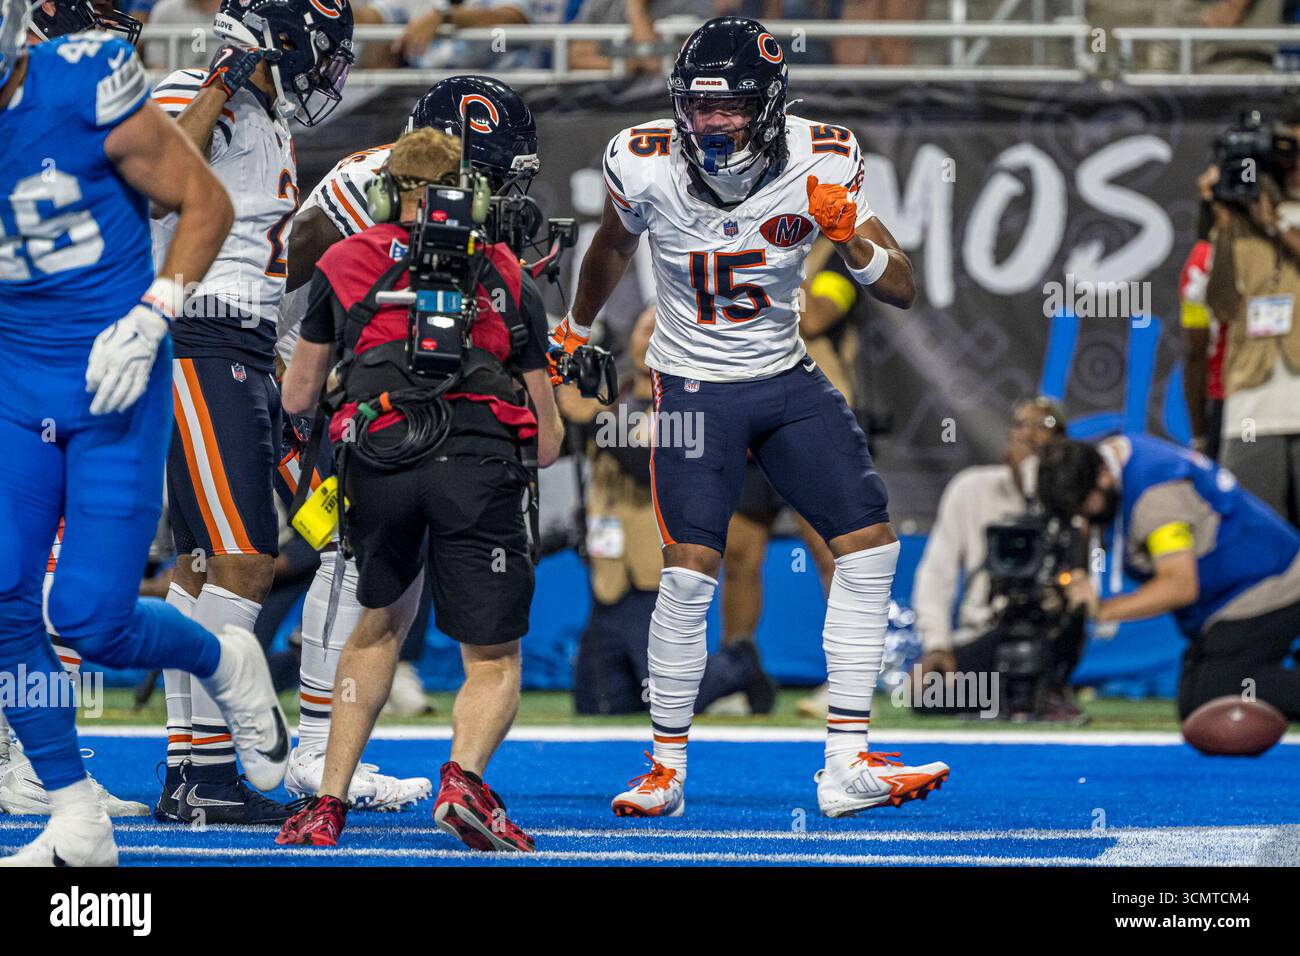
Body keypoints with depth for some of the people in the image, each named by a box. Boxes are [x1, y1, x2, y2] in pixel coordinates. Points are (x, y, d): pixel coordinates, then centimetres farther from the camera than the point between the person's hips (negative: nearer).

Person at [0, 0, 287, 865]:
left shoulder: (83, 91, -18)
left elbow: (206, 203, -8)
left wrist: (149, 319, -17)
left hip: (112, 384, -5)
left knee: (92, 620, -9)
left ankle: (225, 664, 27)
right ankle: (78, 826, 5)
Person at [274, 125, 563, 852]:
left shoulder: (346, 263, 20)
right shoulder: (506, 275, 21)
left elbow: (298, 399, 26)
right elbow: (548, 436, 21)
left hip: (380, 461, 1)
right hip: (480, 459, -1)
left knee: (384, 621, 28)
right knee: (494, 661, 6)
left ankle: (330, 801, 22)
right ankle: (465, 773, -25)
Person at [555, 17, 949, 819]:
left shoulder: (819, 163, -14)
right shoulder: (646, 166, -15)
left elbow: (903, 291, -10)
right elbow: (614, 247, 10)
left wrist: (851, 237, -30)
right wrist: (574, 332, 25)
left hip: (787, 379, 3)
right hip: (695, 385, -3)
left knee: (871, 544, -5)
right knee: (690, 570, -16)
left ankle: (846, 766, 1)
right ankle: (667, 768, 1)